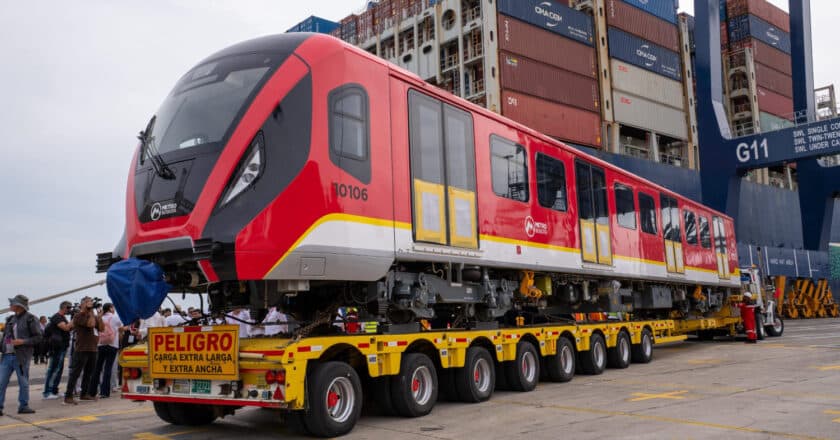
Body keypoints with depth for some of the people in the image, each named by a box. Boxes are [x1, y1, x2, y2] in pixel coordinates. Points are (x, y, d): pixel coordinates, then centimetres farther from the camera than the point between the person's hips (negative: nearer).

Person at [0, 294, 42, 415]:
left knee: (23, 382, 3)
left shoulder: (30, 319, -4)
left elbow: (38, 337, -6)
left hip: (21, 356, -6)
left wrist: (23, 341, -18)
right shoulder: (10, 319, 15)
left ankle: (23, 406, 12)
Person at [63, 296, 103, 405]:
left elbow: (101, 328, 8)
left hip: (92, 349, 8)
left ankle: (84, 394, 23)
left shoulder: (93, 316, 17)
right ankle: (68, 397, -9)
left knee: (89, 373, 13)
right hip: (81, 349, -8)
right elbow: (91, 324, -22)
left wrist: (99, 316, 1)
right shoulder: (78, 316, -7)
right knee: (75, 373, -9)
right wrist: (91, 313, -8)